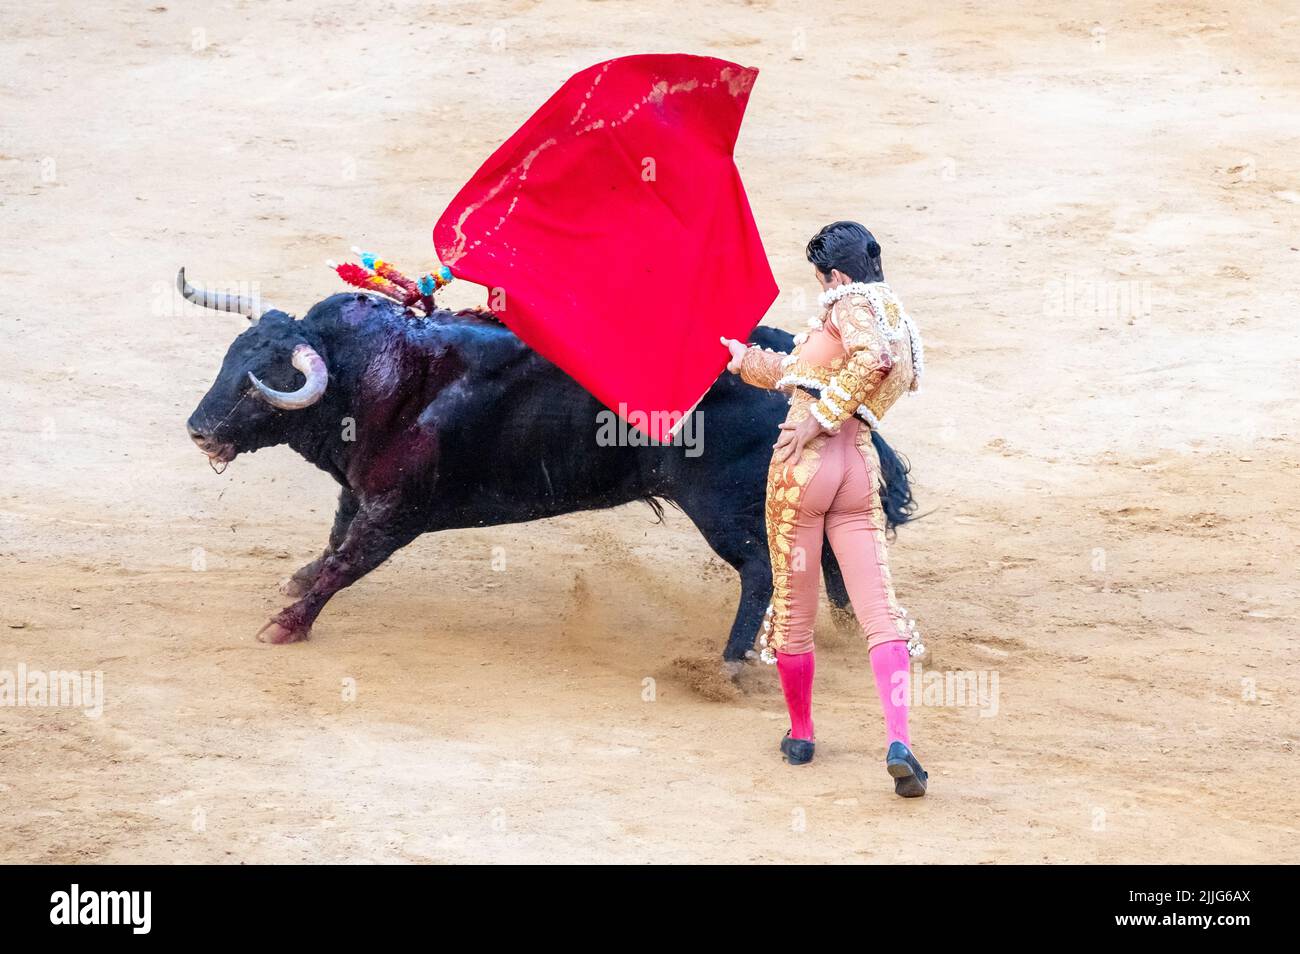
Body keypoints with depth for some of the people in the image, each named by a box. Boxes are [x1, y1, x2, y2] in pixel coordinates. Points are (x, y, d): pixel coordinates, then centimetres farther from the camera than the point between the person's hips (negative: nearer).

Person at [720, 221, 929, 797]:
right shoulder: (896, 321, 23)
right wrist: (746, 362, 50)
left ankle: (800, 734, 22)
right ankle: (898, 742, -22)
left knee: (793, 608, 10)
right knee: (879, 611, -5)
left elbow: (871, 356, -26)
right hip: (859, 469, 6)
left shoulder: (851, 304, -2)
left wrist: (820, 419, -21)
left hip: (806, 462, -6)